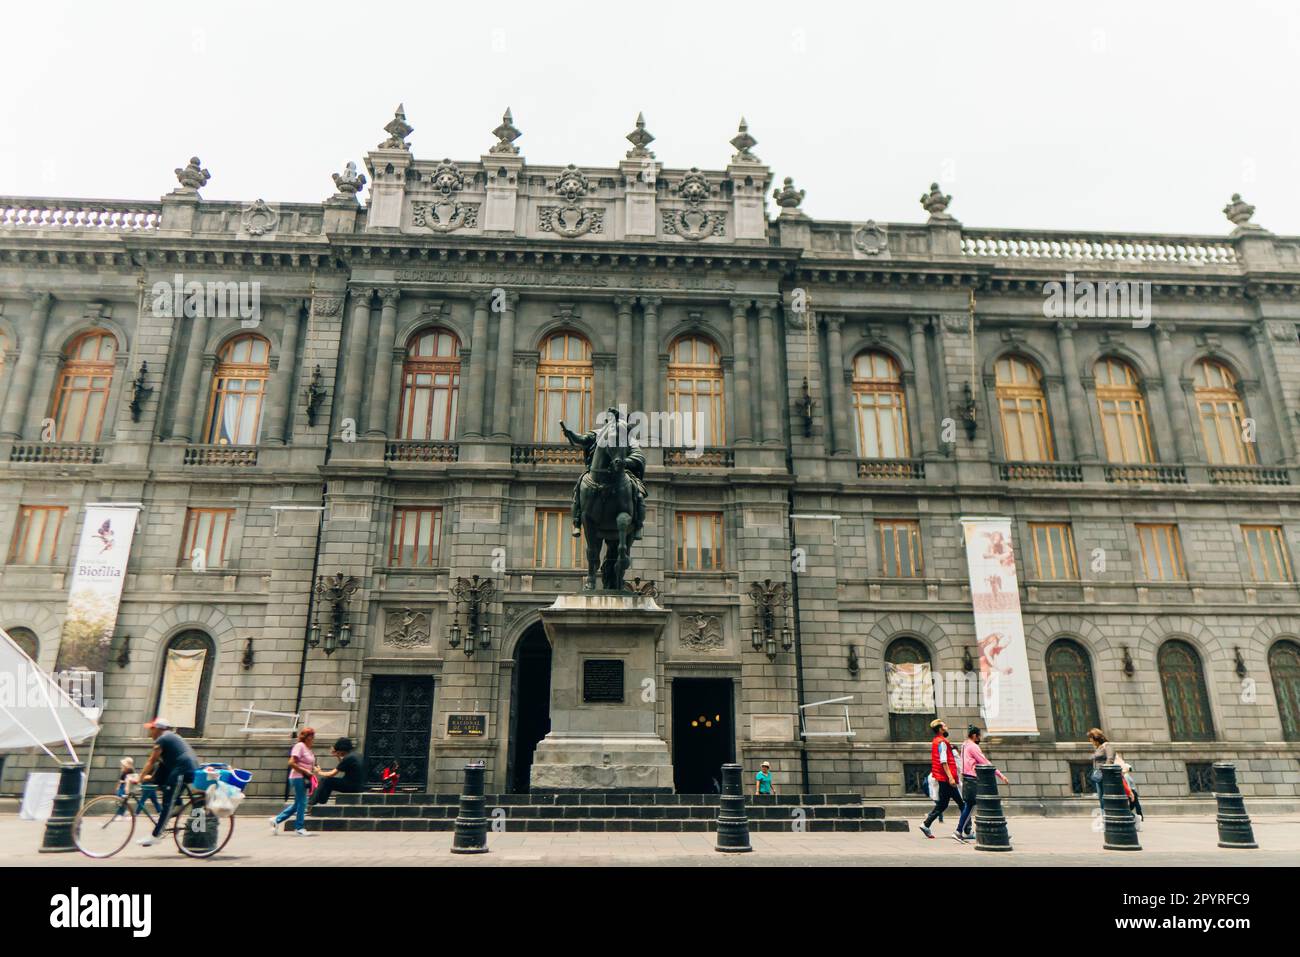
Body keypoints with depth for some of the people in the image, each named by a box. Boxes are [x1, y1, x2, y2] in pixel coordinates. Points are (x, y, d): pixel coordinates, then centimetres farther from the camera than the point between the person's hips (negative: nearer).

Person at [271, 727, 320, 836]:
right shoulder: (299, 746, -12)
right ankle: (299, 828, 7)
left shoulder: (308, 748, 15)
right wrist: (305, 771, -19)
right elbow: (291, 763, -18)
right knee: (302, 802, -3)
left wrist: (314, 769, 5)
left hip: (304, 778, 9)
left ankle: (276, 820, 23)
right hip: (298, 778, -9)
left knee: (297, 804, 14)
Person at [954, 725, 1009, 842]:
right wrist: (1000, 775, -12)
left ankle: (968, 831, 18)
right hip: (972, 779, -10)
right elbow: (985, 762, -15)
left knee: (968, 805, 14)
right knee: (970, 806, -7)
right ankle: (959, 831, -10)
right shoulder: (973, 747, -14)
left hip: (966, 778, 10)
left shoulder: (965, 746, 16)